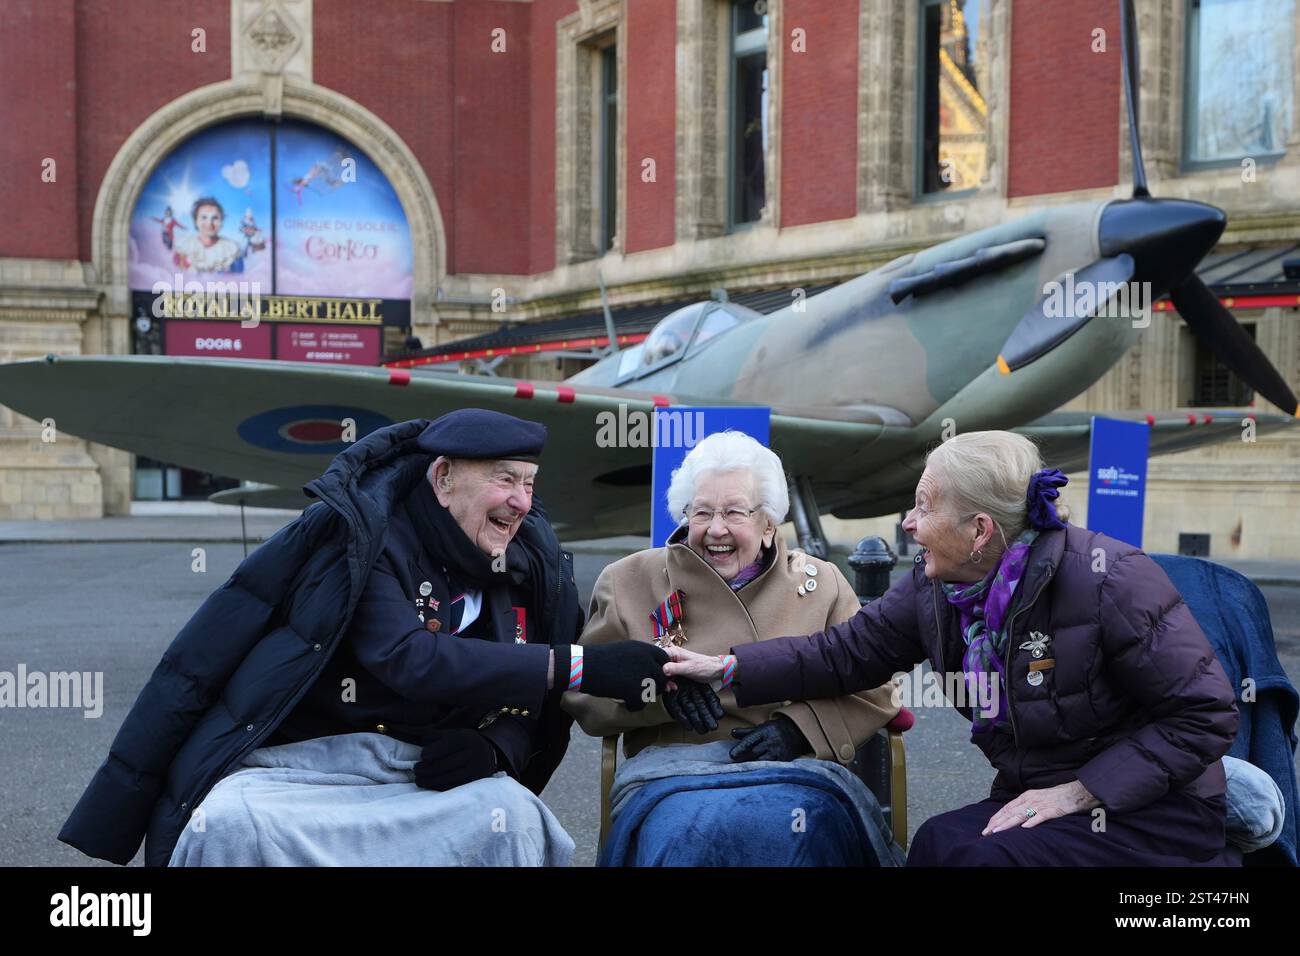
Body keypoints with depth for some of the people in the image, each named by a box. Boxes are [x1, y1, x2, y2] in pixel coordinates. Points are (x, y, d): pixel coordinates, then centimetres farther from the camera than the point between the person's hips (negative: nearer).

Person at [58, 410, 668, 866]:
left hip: (421, 774, 4)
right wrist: (580, 666, -27)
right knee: (229, 823, -32)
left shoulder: (530, 567, 7)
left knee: (510, 814, -26)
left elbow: (530, 715, 11)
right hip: (292, 766, -3)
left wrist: (493, 749, -15)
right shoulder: (362, 533, -9)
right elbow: (406, 659, -24)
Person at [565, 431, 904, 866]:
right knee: (687, 834, -36)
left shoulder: (821, 583, 15)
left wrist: (800, 726, -6)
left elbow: (874, 689, 12)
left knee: (788, 827, -34)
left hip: (795, 770, 1)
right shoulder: (630, 582, 13)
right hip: (672, 770, -1)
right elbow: (583, 695, 11)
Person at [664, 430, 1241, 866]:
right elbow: (844, 652, 8)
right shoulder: (934, 587, -1)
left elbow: (1205, 715, -18)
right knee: (938, 842, -24)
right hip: (1034, 797, 6)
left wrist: (1079, 791, -22)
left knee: (982, 854, -29)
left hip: (1149, 814, -5)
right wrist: (727, 669, 2)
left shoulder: (1108, 581, -22)